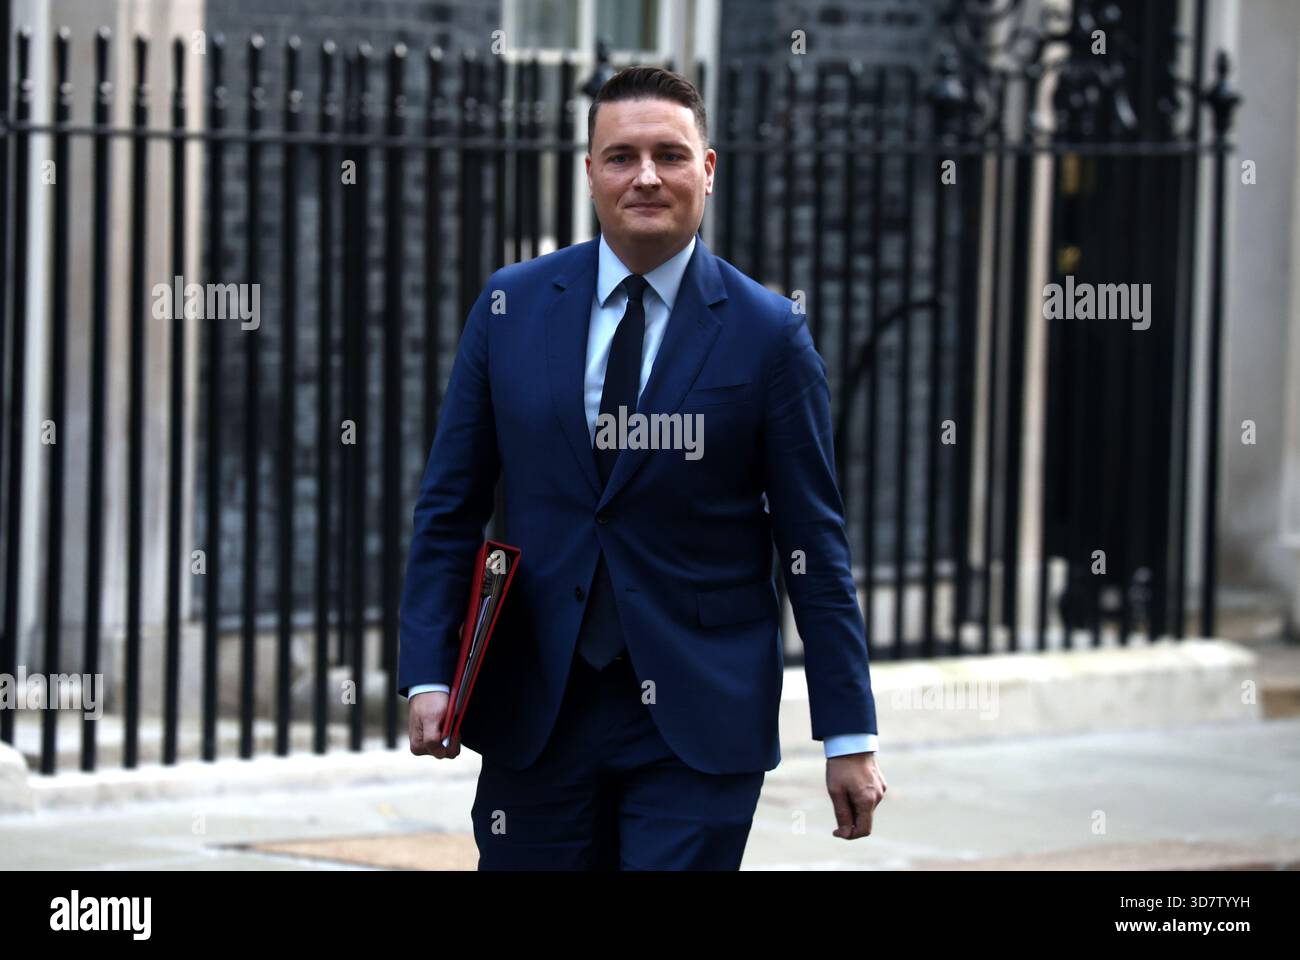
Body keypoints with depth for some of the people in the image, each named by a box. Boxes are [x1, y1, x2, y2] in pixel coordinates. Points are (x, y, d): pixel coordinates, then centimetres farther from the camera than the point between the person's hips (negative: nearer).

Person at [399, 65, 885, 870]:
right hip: (536, 712, 2)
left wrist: (849, 735, -3)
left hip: (698, 718, -2)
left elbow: (814, 542, -1)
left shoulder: (768, 333, -2)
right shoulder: (512, 307, 5)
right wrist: (429, 674, -2)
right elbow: (451, 507, 8)